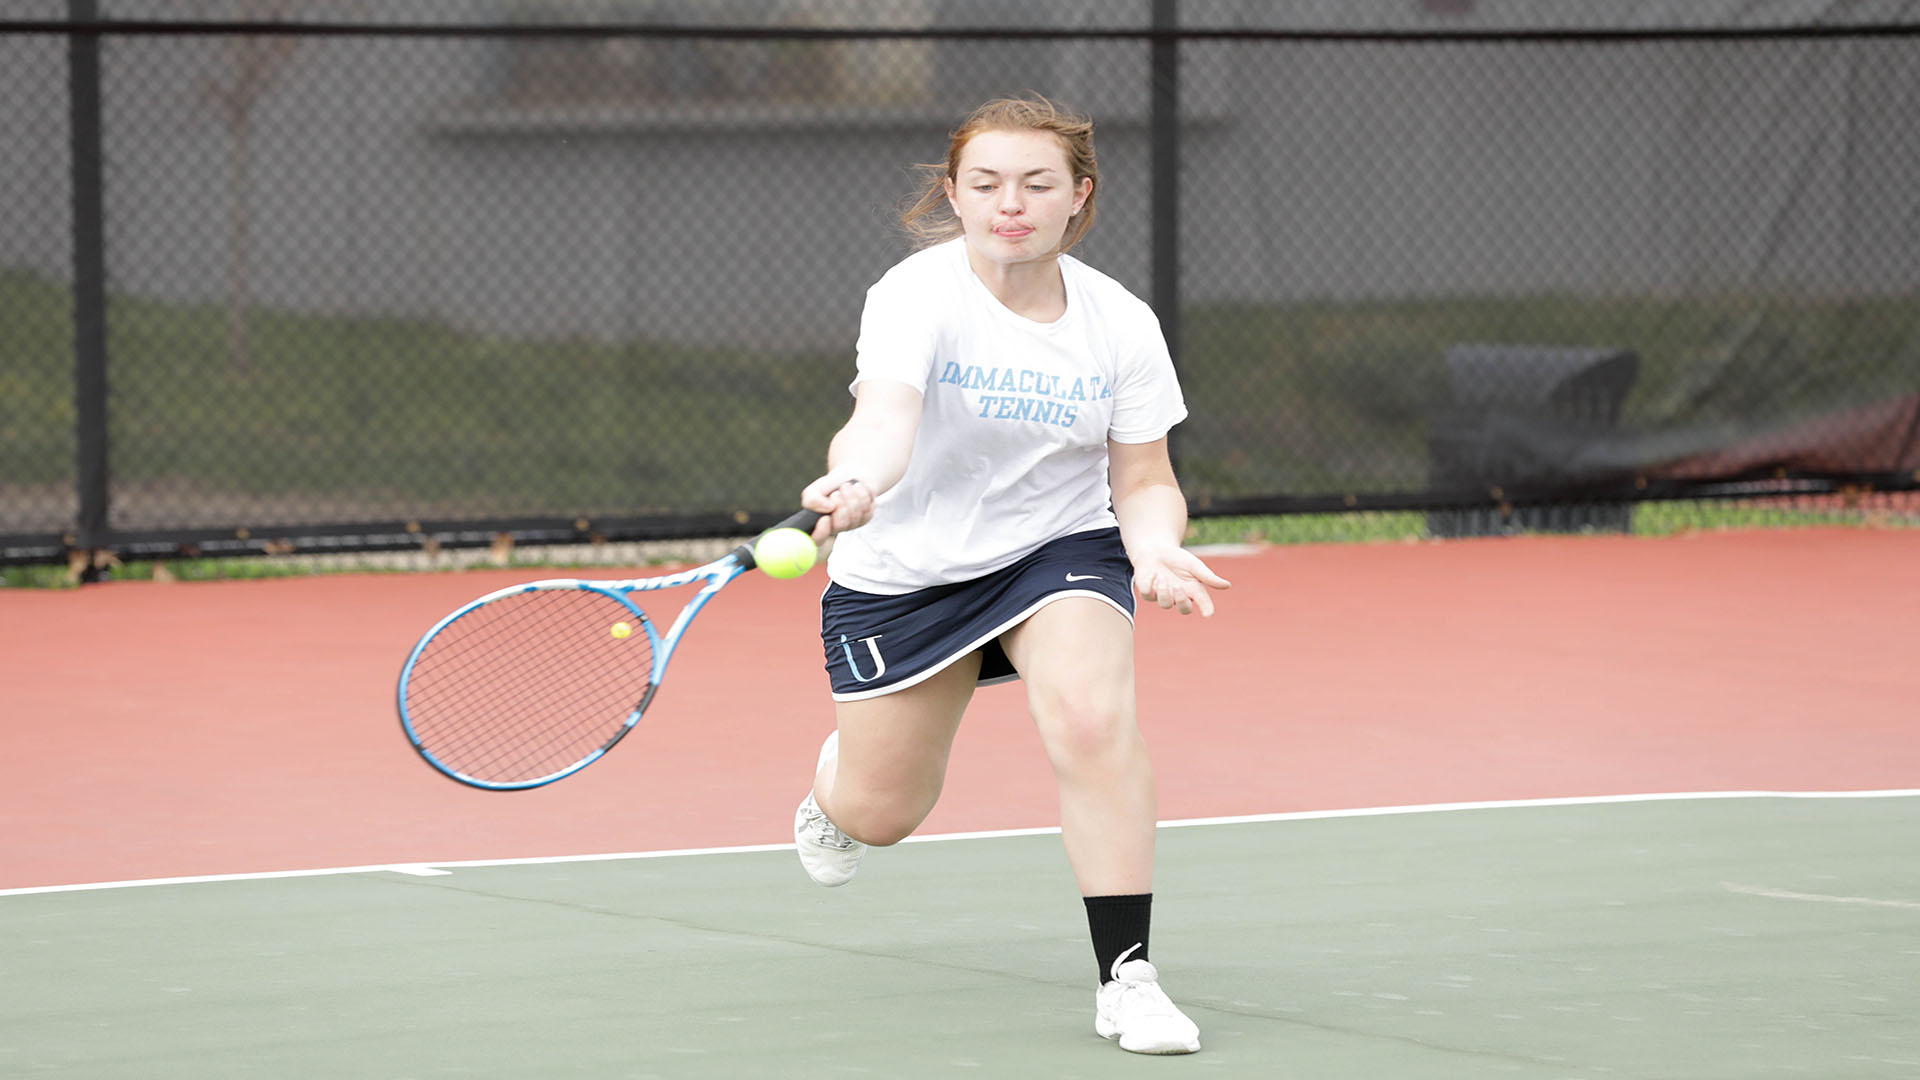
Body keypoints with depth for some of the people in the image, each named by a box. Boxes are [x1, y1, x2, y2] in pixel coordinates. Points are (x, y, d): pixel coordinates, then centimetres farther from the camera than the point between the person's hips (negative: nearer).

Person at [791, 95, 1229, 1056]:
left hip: (1060, 546, 1)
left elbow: (1144, 482, -2)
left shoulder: (1121, 325, -10)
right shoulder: (916, 295, -22)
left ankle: (1125, 977, -18)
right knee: (884, 816, 9)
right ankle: (838, 777, 50)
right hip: (905, 571, -1)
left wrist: (1156, 546, -25)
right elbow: (885, 419, -40)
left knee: (1093, 723, -28)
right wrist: (854, 483, -63)